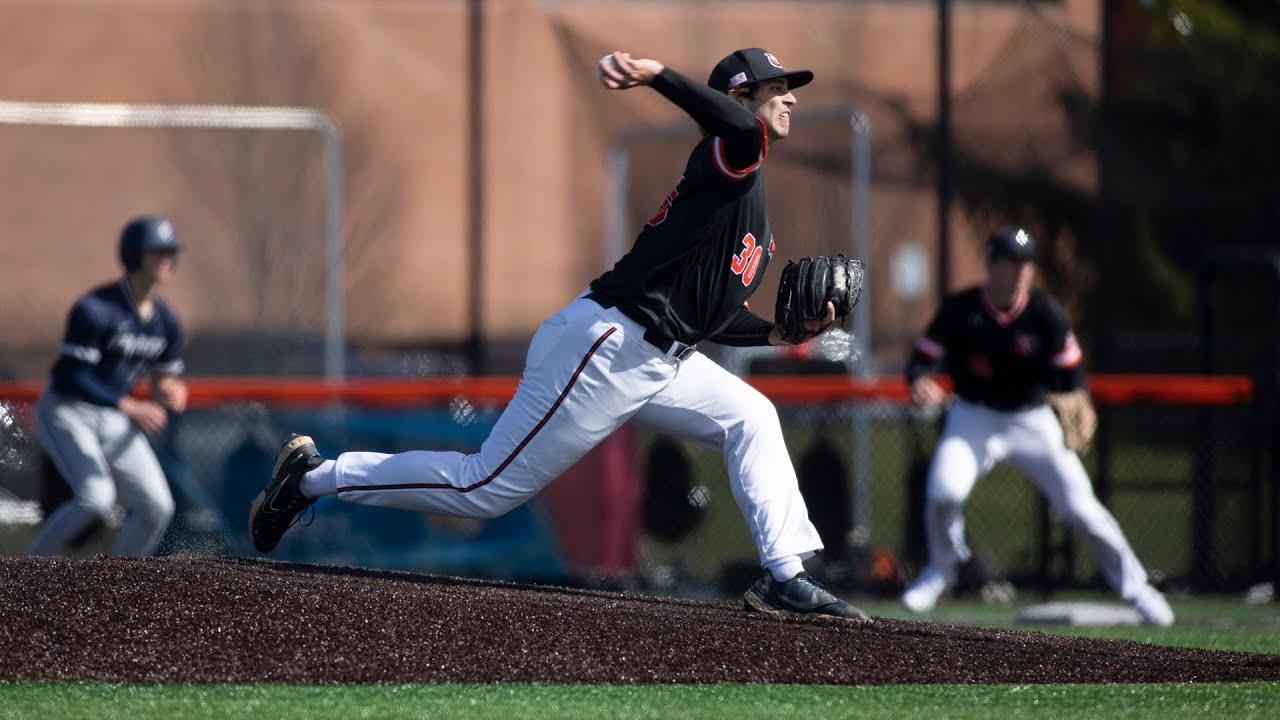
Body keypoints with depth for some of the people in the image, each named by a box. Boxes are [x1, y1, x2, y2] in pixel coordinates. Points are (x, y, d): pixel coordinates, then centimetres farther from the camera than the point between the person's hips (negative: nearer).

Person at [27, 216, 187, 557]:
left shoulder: (165, 321, 2)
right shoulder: (95, 310, -21)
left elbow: (165, 380, 10)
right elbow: (72, 377, -25)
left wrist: (171, 395, -16)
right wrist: (130, 407, -32)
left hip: (115, 420, 7)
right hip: (66, 412, -7)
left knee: (157, 506, -5)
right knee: (96, 497, -26)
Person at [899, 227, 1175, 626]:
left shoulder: (1043, 311, -15)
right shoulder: (960, 309, -15)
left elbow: (1069, 371, -10)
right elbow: (923, 357, -13)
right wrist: (919, 382, -36)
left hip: (1032, 420, 0)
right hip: (974, 417, 0)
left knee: (1080, 507, -5)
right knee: (943, 490, -24)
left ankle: (1133, 584, 13)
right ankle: (942, 569, 5)